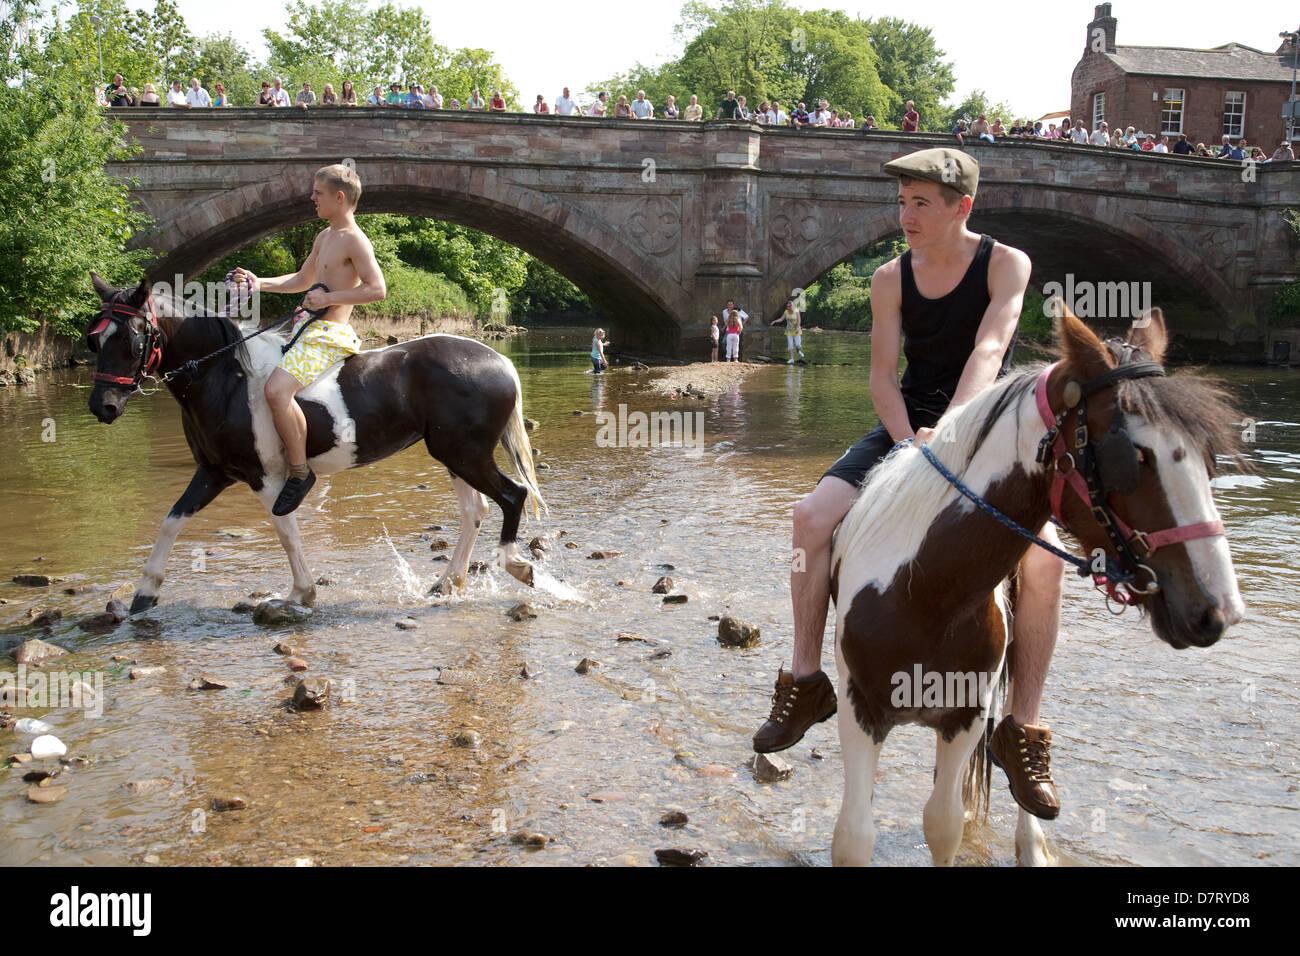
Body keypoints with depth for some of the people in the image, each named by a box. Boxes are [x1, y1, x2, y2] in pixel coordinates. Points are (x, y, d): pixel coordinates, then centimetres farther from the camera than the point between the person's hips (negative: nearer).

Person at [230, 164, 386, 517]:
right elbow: (302, 280, 30)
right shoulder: (324, 237, 17)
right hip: (307, 328, 11)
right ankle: (284, 448, 31)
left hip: (330, 334, -11)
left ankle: (300, 471, -17)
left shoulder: (354, 240, -12)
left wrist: (328, 298, -21)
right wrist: (260, 284, 18)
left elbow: (377, 289, -22)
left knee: (277, 389, -30)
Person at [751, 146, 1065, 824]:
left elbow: (987, 351, -21)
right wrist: (912, 442, -22)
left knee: (1043, 552, -27)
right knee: (812, 516, -19)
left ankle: (1022, 729, -15)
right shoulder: (891, 279, 3)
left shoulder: (1007, 265, -6)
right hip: (907, 427, 3)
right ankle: (805, 684, -3)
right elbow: (883, 375, -2)